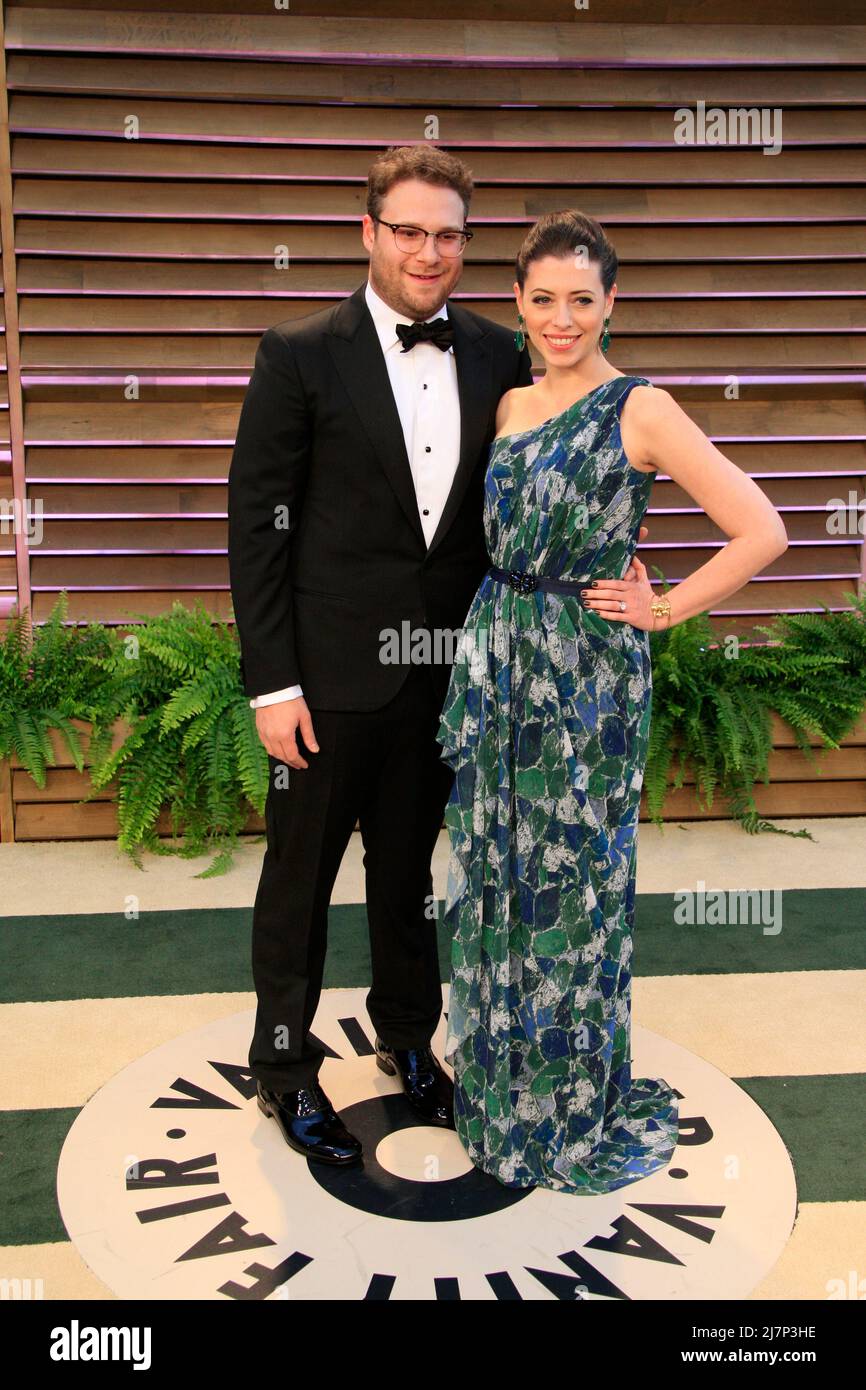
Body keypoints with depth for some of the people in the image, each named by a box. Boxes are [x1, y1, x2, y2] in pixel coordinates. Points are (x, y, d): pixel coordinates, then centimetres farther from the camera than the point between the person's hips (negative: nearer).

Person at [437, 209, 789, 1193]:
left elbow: (761, 532, -12)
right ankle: (501, 1074, 33)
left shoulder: (641, 409, -8)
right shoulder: (511, 406, 10)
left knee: (573, 877, 5)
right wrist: (495, 643, 13)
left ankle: (577, 1101, 25)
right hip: (494, 660, 6)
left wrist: (664, 610, -8)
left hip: (585, 676, -6)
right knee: (496, 871, 13)